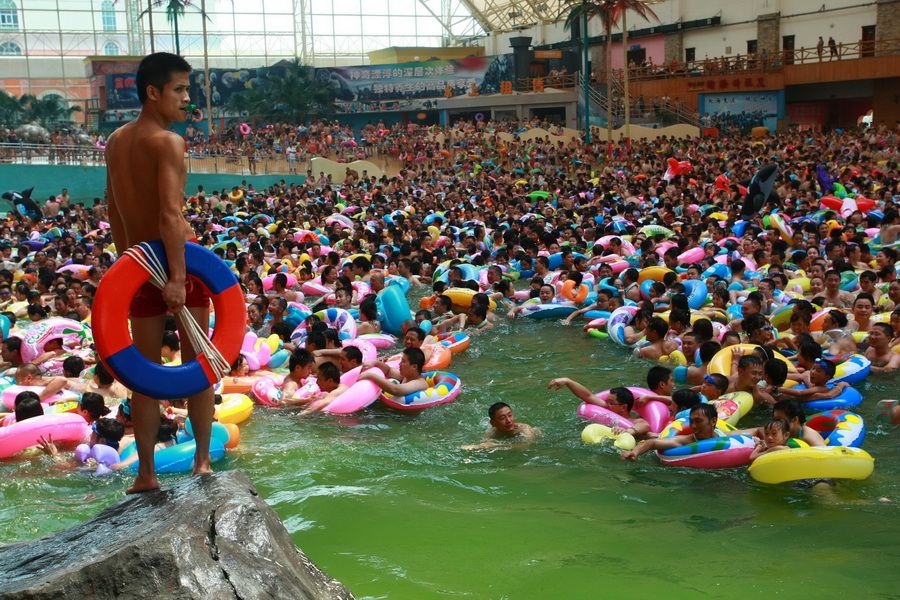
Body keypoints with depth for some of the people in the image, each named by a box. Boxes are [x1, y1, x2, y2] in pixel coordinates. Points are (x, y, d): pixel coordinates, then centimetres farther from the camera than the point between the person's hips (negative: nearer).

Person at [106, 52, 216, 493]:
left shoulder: (116, 141, 11)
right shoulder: (168, 141, -12)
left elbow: (115, 211, 16)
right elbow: (171, 214, -23)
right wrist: (178, 276, -27)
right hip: (177, 261, -6)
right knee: (197, 363, 6)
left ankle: (146, 472, 16)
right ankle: (202, 460, 12)